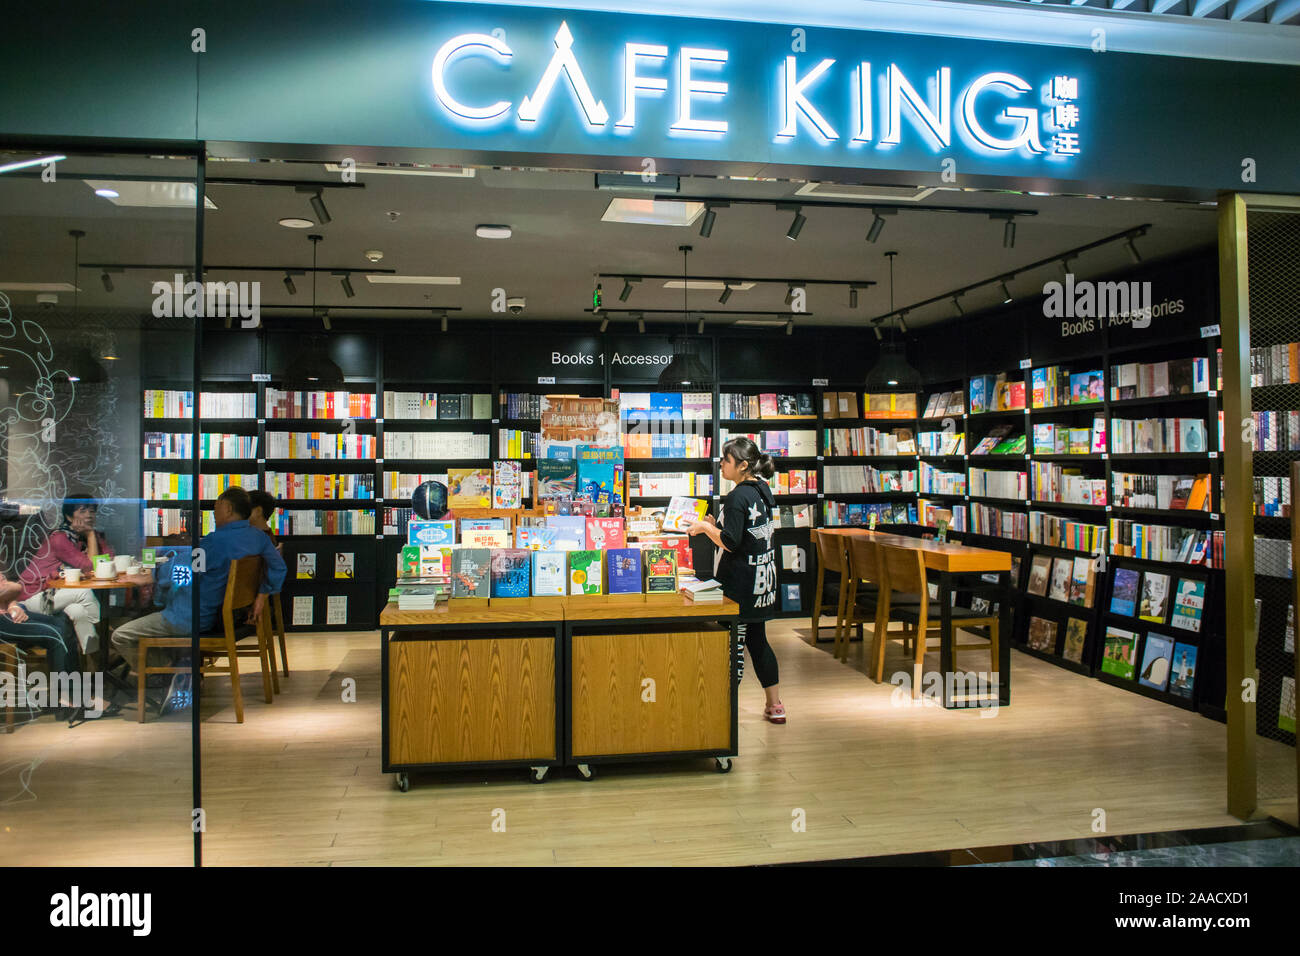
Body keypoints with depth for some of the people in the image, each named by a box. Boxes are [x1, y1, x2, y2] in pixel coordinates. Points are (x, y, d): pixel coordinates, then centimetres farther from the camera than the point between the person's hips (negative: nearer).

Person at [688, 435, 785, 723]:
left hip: (739, 582, -9)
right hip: (762, 576, 9)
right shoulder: (763, 491, 10)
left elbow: (730, 543, -22)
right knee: (757, 639, 15)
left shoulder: (737, 497, -18)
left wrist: (705, 528, -8)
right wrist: (716, 524, 15)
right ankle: (775, 706, 21)